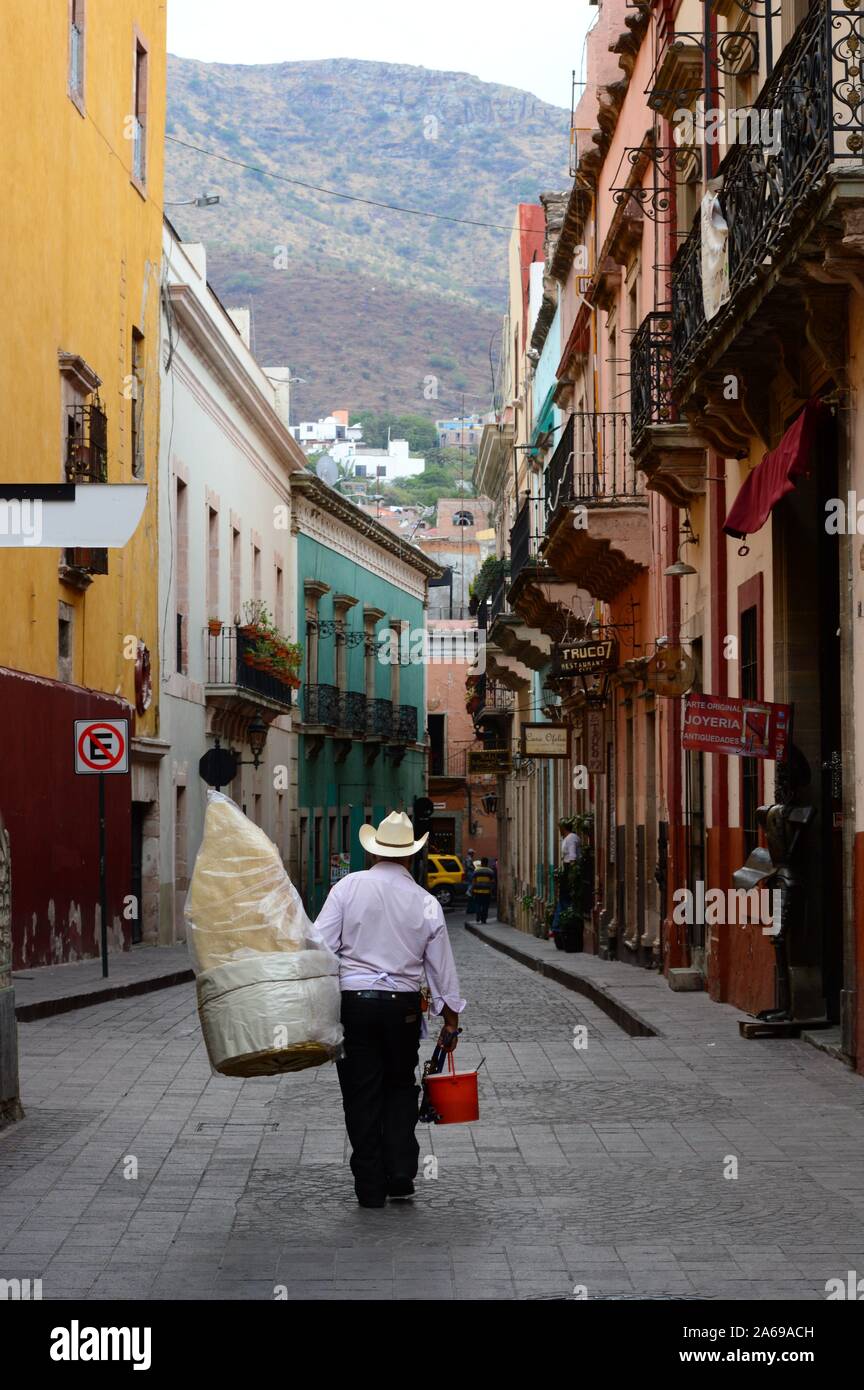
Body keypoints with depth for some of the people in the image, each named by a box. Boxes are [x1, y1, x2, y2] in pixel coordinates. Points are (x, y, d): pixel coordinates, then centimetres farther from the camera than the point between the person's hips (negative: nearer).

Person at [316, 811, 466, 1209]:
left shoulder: (349, 887, -4)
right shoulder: (426, 903, 3)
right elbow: (442, 967, 10)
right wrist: (451, 1020, 19)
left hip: (352, 1001, -1)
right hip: (402, 1007, 2)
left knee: (361, 1095, 6)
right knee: (400, 1087, 20)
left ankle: (370, 1186, 9)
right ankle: (400, 1172, 10)